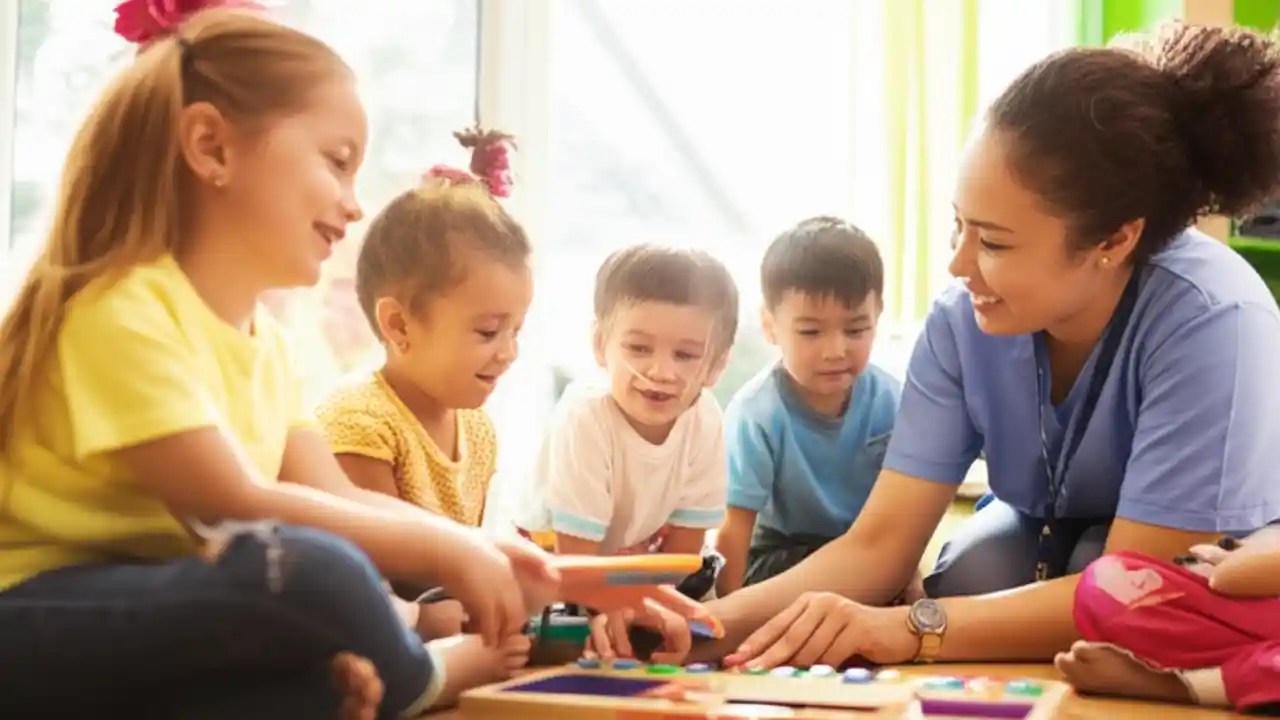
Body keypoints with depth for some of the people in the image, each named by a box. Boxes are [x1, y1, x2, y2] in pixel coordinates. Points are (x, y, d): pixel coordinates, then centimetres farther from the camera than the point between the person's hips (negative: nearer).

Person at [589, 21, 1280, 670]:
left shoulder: (1210, 321, -35)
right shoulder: (962, 320, -21)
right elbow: (876, 545, -21)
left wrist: (909, 627, -46)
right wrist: (714, 622, -39)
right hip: (1046, 539, 2)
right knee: (975, 567, -28)